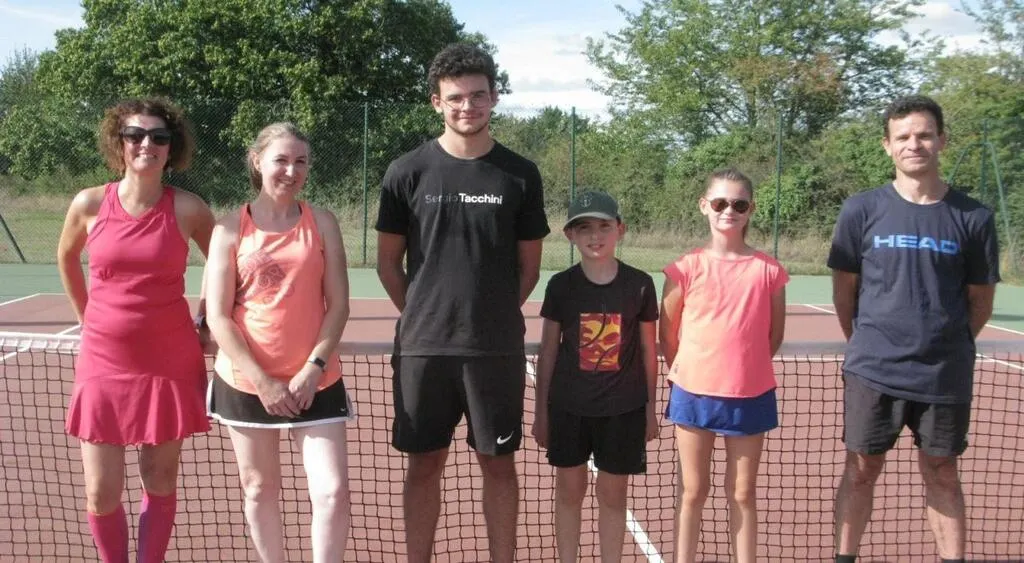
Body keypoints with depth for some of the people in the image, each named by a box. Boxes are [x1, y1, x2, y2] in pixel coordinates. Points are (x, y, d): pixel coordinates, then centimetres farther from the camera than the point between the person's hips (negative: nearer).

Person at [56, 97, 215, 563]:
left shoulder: (188, 209, -7)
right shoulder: (89, 204, -3)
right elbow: (67, 258, 17)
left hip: (169, 364, -1)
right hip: (103, 362, 1)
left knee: (160, 484, 9)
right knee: (101, 494, 4)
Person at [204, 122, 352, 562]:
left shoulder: (322, 223, 1)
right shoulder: (231, 229, -3)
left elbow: (337, 305, -1)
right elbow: (218, 317, -6)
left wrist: (313, 367, -12)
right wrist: (261, 379, -13)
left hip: (314, 381, 0)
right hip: (246, 381, 0)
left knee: (332, 490, -6)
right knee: (260, 489, 13)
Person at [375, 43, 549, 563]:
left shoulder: (519, 176, 1)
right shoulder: (407, 173, -1)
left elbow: (529, 266, 8)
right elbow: (388, 262, 6)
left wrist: (493, 316, 4)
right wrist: (423, 318, 2)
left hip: (497, 348, 0)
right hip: (422, 346, 0)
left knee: (498, 462, 8)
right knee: (424, 463, 9)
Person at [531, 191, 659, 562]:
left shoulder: (639, 285, -4)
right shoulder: (561, 285, -3)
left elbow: (648, 350, 4)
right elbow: (548, 351, 3)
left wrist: (650, 408, 6)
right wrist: (541, 411, 3)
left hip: (623, 407, -1)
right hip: (569, 405, 1)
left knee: (613, 493, 8)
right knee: (569, 490, 10)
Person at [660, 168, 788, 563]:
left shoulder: (768, 270, -3)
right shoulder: (686, 268, -5)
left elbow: (775, 335, 8)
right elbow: (668, 335, 3)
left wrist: (745, 367, 8)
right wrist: (687, 373, 7)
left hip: (750, 396, 1)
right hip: (694, 392, 0)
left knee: (743, 494, 11)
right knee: (693, 491, 10)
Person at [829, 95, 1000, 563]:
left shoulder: (973, 218, -2)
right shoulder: (861, 210, -3)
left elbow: (981, 302, 7)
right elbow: (844, 290, 6)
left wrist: (944, 347, 10)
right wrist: (866, 344, 10)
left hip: (945, 375, 1)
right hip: (873, 370, 0)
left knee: (942, 475, 12)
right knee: (861, 472, 8)